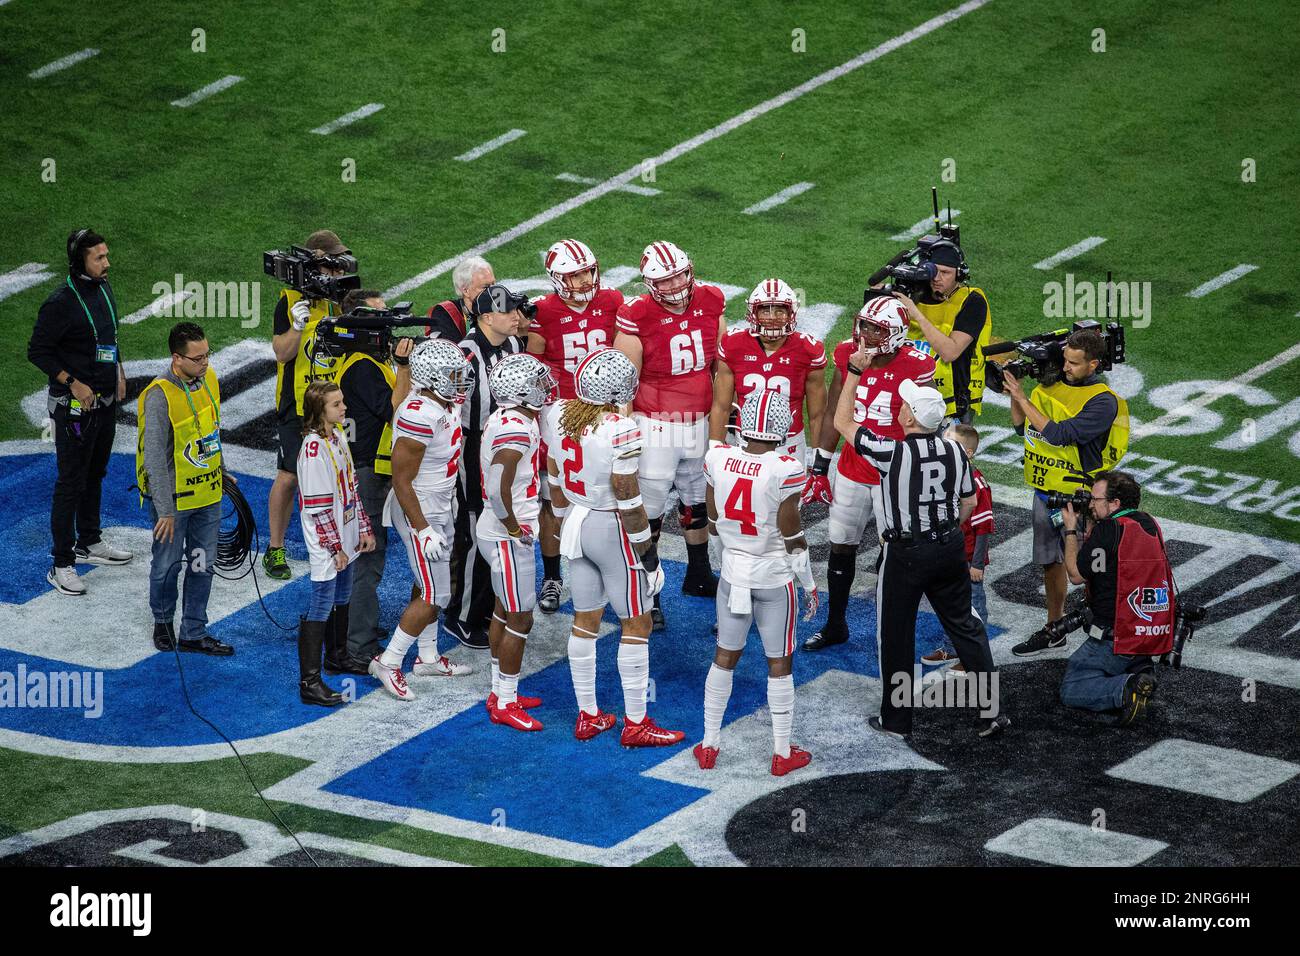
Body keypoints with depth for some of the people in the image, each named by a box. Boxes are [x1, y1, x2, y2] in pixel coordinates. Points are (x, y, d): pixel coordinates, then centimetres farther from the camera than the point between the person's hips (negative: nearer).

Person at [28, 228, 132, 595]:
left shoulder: (103, 288, 5)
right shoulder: (61, 302, -21)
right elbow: (37, 351, -16)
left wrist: (118, 372, 14)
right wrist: (72, 383, -19)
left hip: (105, 400, 8)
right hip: (74, 407, -8)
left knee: (95, 474, 20)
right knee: (71, 483, -4)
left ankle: (89, 543, 36)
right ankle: (61, 565, 0)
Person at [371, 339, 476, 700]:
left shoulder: (448, 402, -2)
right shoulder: (418, 417, -30)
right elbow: (402, 480, -26)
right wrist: (423, 529, -23)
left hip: (440, 506, 9)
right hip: (419, 510, -9)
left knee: (428, 586, 20)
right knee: (433, 595, -5)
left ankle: (428, 657, 34)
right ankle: (388, 662, 6)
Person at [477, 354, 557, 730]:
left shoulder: (508, 418, 6)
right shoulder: (516, 428, -24)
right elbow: (498, 488, -31)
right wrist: (514, 527, -18)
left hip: (498, 532, 10)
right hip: (508, 538, -10)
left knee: (505, 611, 20)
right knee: (520, 619, -1)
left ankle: (500, 691, 32)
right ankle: (505, 705, 7)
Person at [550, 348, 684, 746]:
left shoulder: (565, 418, -2)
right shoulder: (620, 430, -23)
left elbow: (556, 483, 9)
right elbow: (627, 498, -20)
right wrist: (647, 549, -10)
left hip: (576, 523, 7)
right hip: (612, 530, -7)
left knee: (585, 620, 16)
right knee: (636, 624, 5)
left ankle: (587, 716, 24)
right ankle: (635, 724, 9)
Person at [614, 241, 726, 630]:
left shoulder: (710, 303, -4)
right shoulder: (638, 318, -18)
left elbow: (722, 364, 10)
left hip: (700, 424, 5)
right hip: (656, 427, -5)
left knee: (697, 502, 22)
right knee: (649, 512, 1)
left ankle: (698, 576, 42)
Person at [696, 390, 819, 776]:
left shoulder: (717, 460, -11)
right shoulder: (785, 471, -23)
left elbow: (713, 526, 2)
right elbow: (793, 539, -14)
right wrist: (810, 584, 1)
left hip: (733, 574, 3)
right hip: (775, 578, -3)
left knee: (724, 658, 18)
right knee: (779, 664, 11)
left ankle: (709, 745, 26)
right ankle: (782, 752, 20)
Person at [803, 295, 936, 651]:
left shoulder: (914, 368, -16)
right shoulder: (848, 355, -3)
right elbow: (833, 415, 7)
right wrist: (819, 469, 9)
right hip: (851, 472, 5)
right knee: (841, 547, 14)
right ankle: (835, 625, 31)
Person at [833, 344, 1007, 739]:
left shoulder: (892, 453, -19)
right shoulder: (955, 451, -3)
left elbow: (842, 422, -8)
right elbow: (969, 503, 9)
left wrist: (854, 372, -6)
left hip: (906, 555, -5)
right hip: (950, 550, 5)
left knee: (896, 635, 9)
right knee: (965, 627, 14)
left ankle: (896, 719, 18)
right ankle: (992, 710, 13)